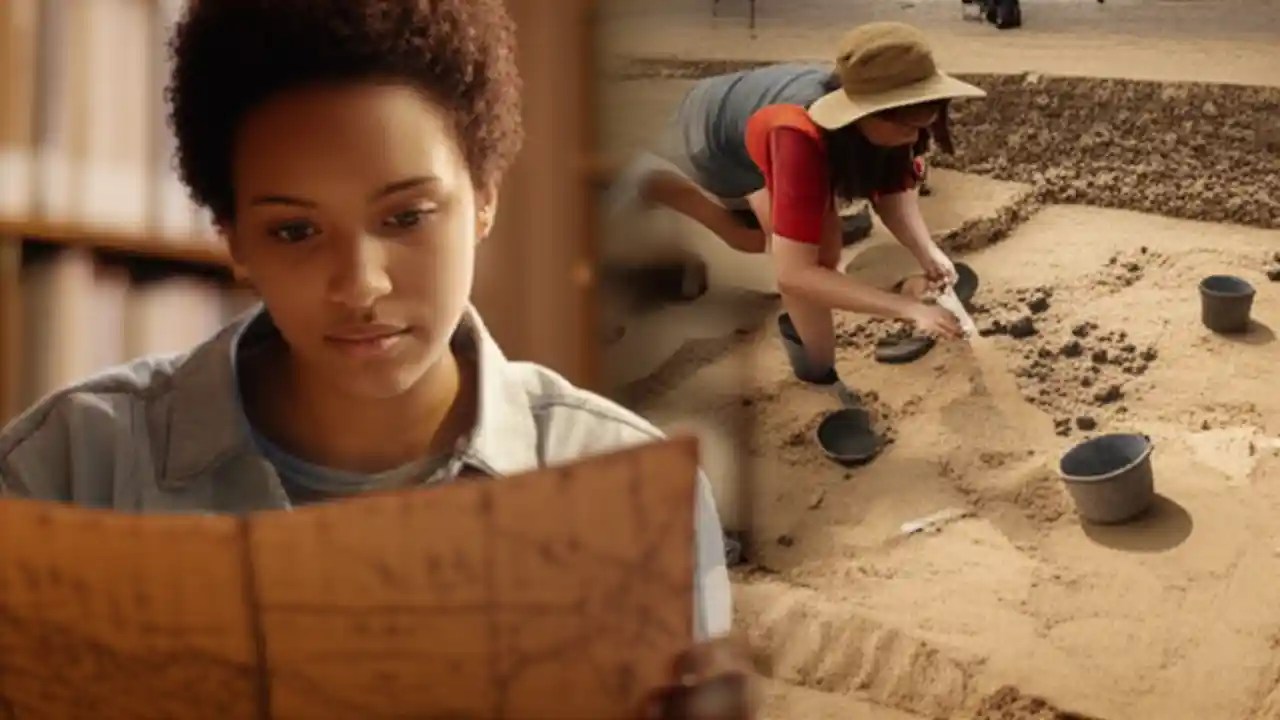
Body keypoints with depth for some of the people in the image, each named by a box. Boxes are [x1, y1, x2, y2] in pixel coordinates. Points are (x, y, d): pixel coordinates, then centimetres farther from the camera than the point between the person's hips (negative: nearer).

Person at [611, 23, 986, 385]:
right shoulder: (802, 137, -51)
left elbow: (894, 189, -19)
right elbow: (794, 273, -52)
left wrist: (927, 253, -39)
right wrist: (907, 308, -54)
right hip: (710, 129, -7)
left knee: (756, 241, 28)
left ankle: (651, 182, 46)